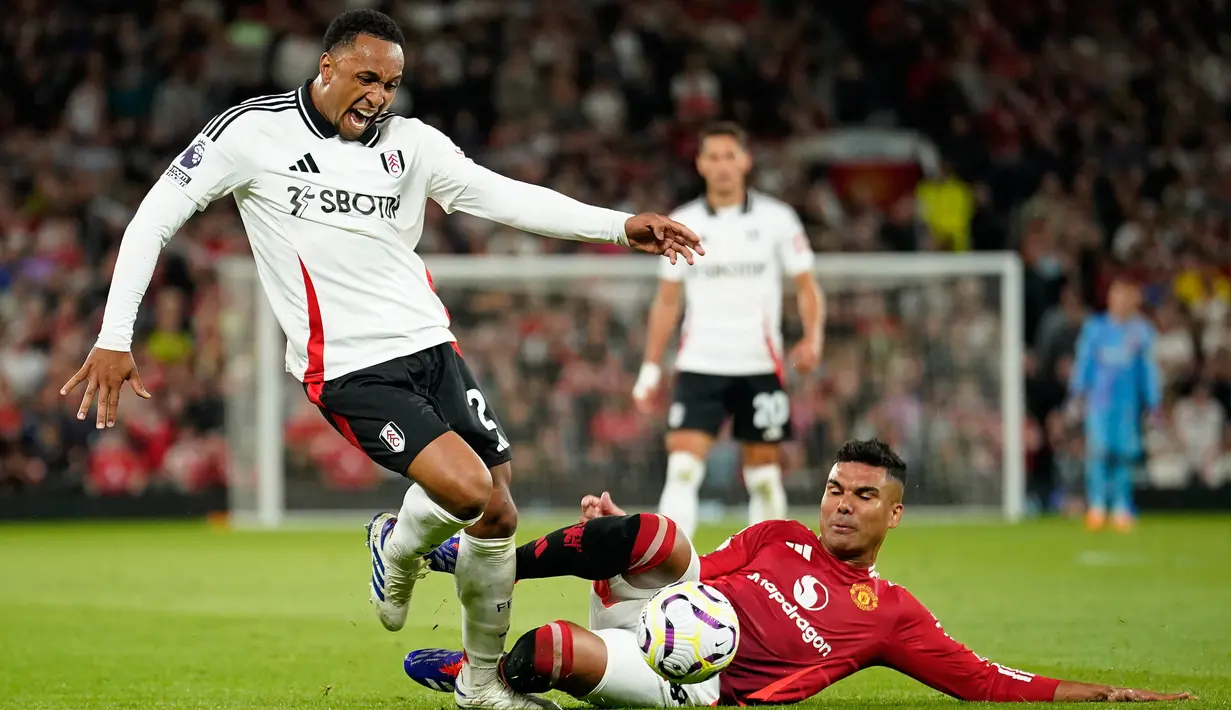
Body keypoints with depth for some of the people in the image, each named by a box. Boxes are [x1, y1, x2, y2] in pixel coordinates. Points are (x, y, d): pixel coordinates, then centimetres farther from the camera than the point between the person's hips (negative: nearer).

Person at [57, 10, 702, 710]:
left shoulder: (409, 142, 6)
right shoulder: (253, 132, -6)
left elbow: (506, 197, 3)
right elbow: (155, 217, -3)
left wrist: (620, 225, -8)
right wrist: (115, 337, -10)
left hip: (430, 344, 5)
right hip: (349, 369, -5)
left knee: (498, 518, 4)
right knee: (470, 491, -24)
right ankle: (399, 545, 11)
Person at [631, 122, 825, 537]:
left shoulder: (776, 219, 2)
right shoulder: (682, 223, 6)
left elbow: (806, 288, 5)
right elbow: (667, 302, 13)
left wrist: (813, 338, -13)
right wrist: (650, 369, 8)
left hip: (760, 365, 0)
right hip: (699, 364, 0)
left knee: (764, 475, 5)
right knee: (682, 468, -13)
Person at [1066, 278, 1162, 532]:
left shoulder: (1142, 331, 5)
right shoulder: (1094, 327, 3)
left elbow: (1148, 369, 11)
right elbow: (1083, 363, 7)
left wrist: (1153, 404, 11)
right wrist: (1076, 395, 1)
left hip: (1128, 402, 1)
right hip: (1099, 399, -1)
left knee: (1125, 453, 0)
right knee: (1098, 449, -10)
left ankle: (1122, 509, 7)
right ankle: (1096, 506, -4)